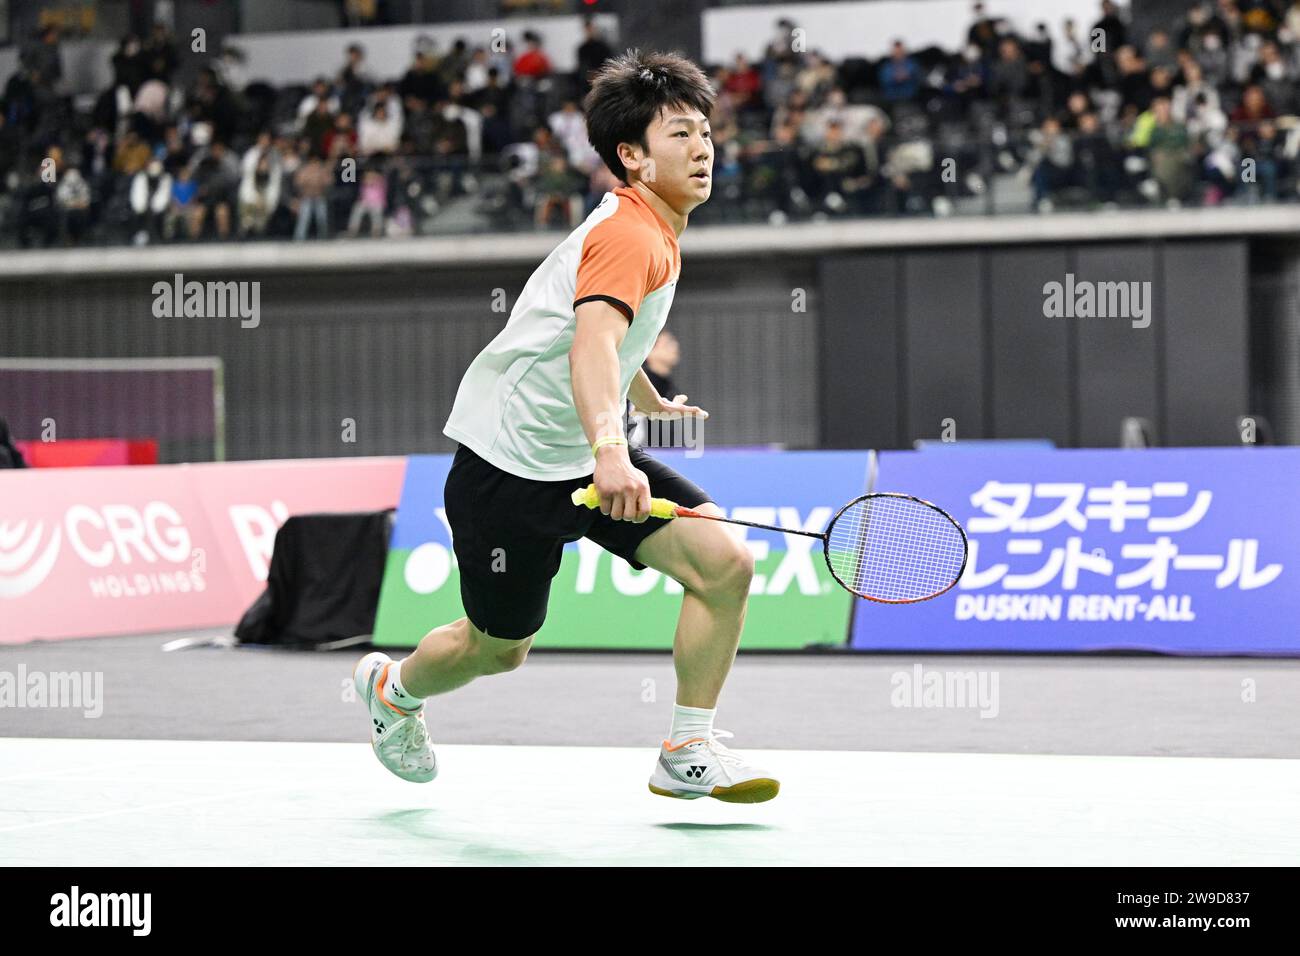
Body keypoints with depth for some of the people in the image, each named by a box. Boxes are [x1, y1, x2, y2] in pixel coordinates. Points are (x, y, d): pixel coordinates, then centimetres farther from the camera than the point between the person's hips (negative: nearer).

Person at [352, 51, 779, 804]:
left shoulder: (655, 233, 9)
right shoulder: (628, 235, -23)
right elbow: (591, 346, -40)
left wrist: (650, 402, 48)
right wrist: (610, 452, -56)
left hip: (590, 454, 8)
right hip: (509, 463, -8)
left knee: (725, 562, -13)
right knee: (498, 648, 10)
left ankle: (688, 754, -4)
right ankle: (393, 687, 44)